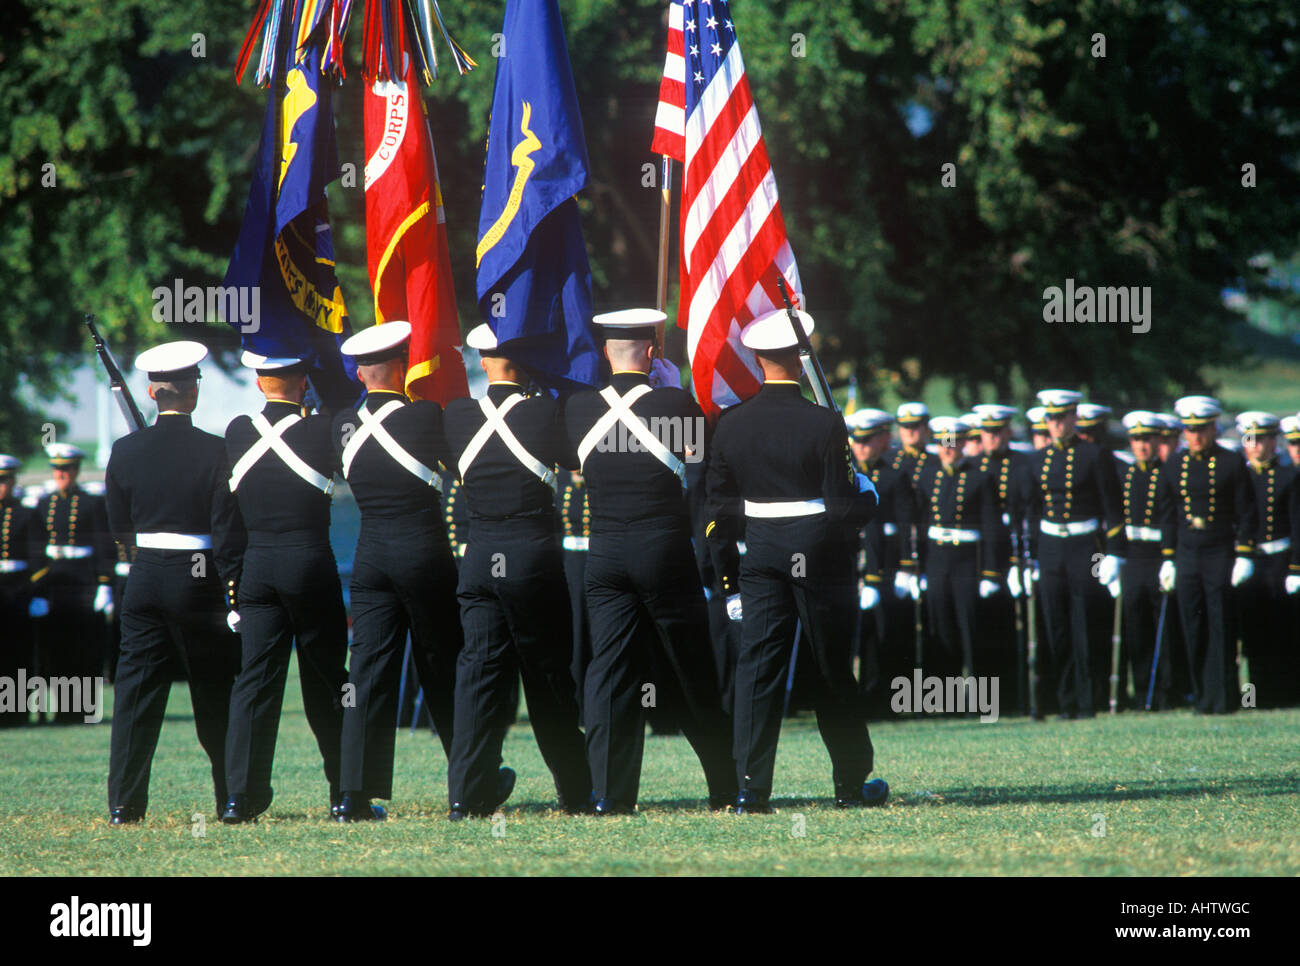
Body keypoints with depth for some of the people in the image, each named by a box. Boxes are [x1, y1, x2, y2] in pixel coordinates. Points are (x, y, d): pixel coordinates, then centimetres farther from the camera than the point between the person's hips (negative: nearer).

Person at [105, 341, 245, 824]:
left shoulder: (126, 451, -2)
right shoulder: (213, 451, -11)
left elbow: (118, 527, 6)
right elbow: (227, 530, -11)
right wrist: (235, 594, -6)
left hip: (145, 580, 2)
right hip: (198, 580, -2)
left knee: (135, 692, 4)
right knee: (214, 694, 8)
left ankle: (124, 802, -2)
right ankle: (233, 798, 16)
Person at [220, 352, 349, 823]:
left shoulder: (237, 432, 3)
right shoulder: (320, 430, -8)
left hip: (256, 568, 3)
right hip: (310, 563, -3)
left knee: (255, 677, 1)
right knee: (327, 679, 6)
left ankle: (242, 792, -7)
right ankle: (346, 791, 11)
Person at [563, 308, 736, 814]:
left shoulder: (578, 409, 0)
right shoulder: (675, 404, -8)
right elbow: (705, 451, 8)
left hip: (604, 554, 2)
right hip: (664, 548, -2)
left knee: (609, 668, 1)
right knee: (690, 672, 7)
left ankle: (609, 791, -7)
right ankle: (727, 787, 16)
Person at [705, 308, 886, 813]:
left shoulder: (731, 426, -1)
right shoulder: (824, 422, -13)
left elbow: (721, 511, 6)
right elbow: (844, 507, -13)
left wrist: (730, 577, 15)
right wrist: (869, 496, 10)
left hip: (761, 554, 3)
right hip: (821, 556, -3)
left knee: (758, 665, 2)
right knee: (833, 669, 9)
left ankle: (751, 789, -7)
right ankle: (851, 784, 19)